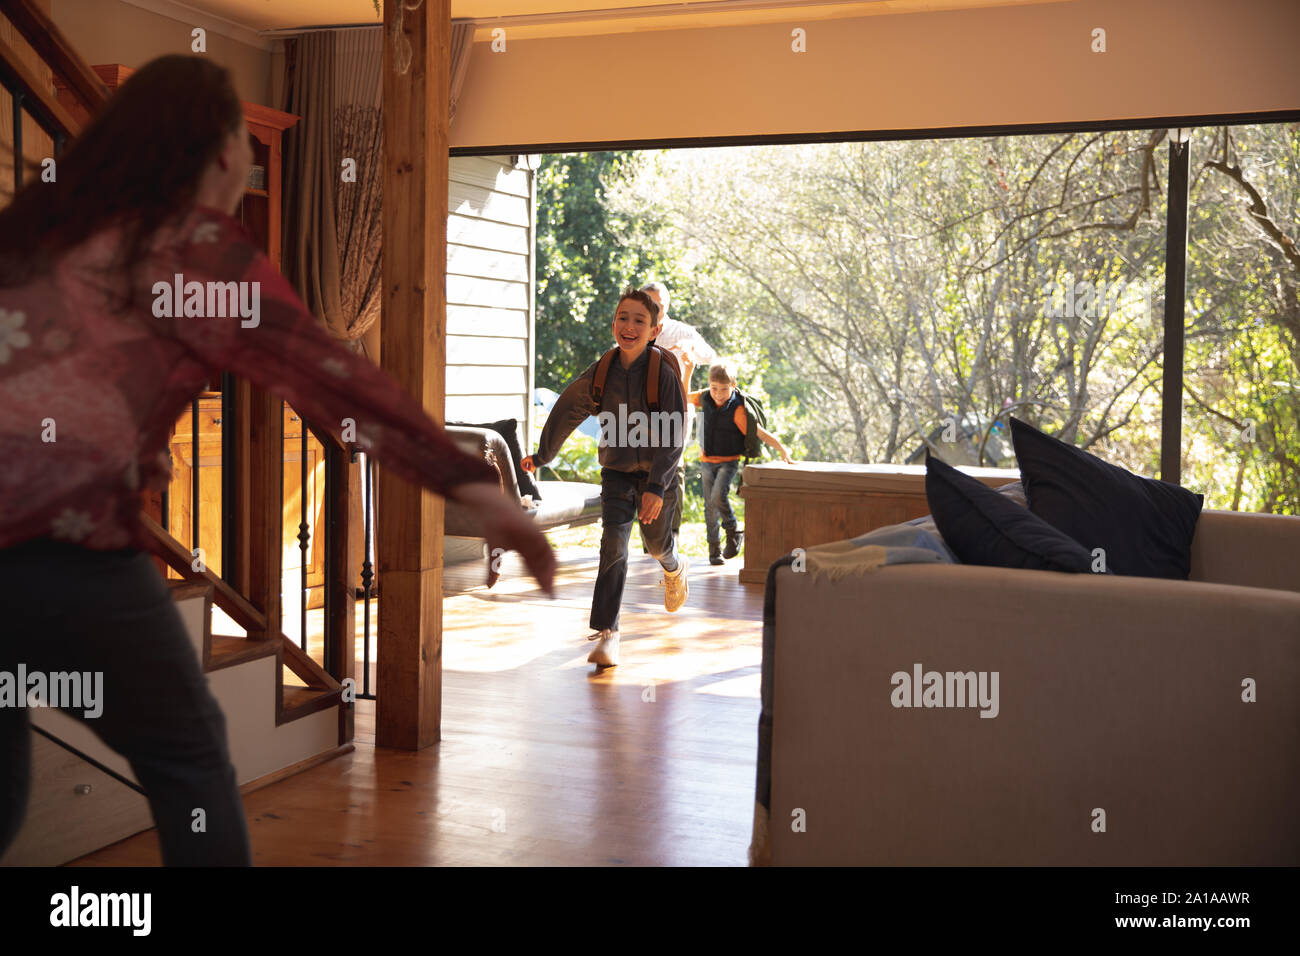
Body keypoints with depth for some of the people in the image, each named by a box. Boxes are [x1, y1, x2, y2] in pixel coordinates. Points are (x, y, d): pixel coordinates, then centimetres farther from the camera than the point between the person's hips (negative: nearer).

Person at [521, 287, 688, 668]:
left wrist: (656, 486, -27)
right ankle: (606, 633, -9)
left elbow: (673, 437, -19)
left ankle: (674, 568, 54)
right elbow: (566, 412, 9)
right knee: (613, 545, -12)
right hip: (617, 473, 2)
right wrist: (542, 455, 18)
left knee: (656, 542, 15)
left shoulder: (664, 374, -18)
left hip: (657, 474, -2)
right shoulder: (600, 374, -7)